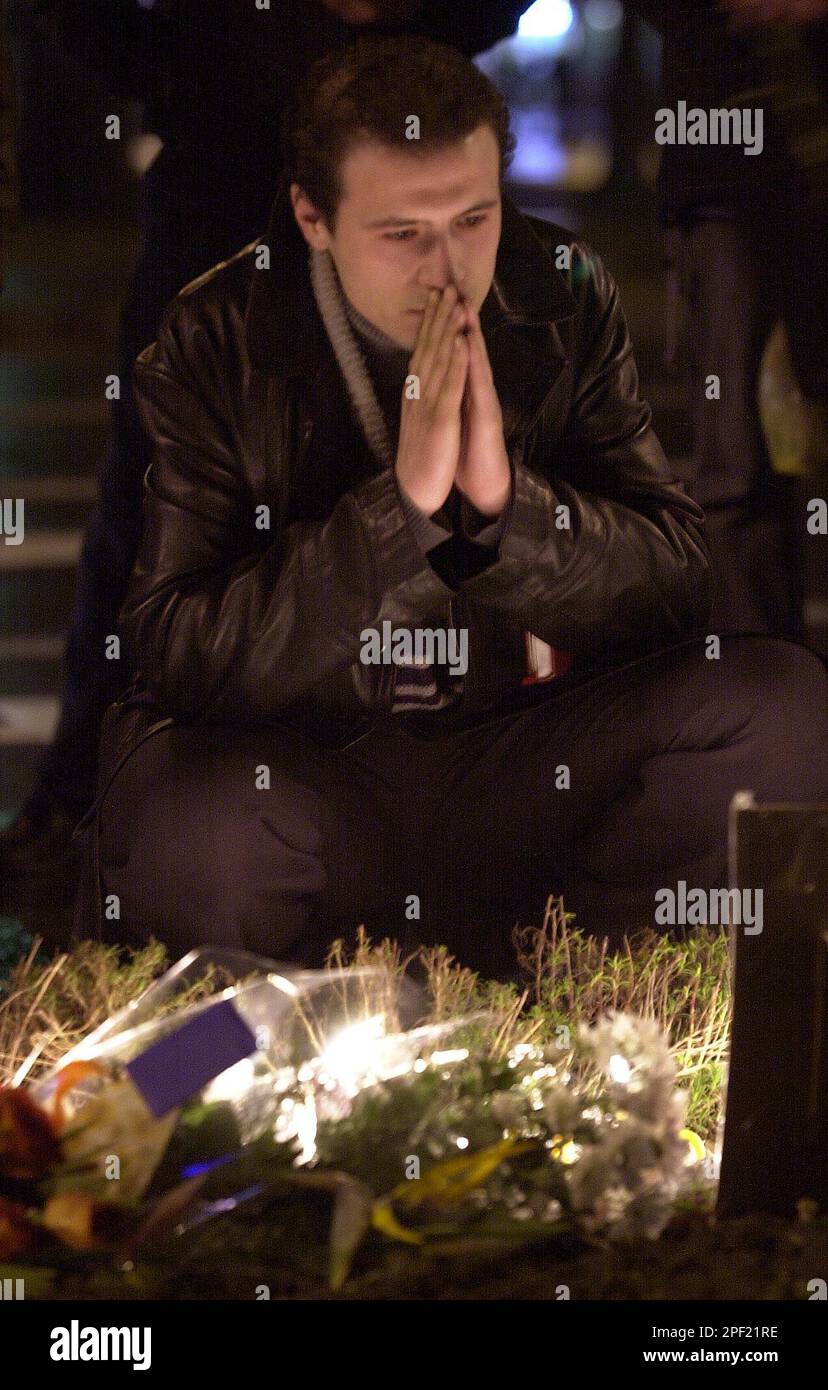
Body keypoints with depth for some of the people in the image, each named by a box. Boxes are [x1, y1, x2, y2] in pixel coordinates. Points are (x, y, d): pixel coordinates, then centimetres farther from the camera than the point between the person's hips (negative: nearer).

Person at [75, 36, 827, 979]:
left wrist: (507, 498, -22)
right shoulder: (208, 349, -9)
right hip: (311, 774, -3)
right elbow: (181, 653, -18)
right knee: (186, 825, -37)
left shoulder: (565, 303, 1)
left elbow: (678, 582, -3)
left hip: (528, 752, 4)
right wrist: (401, 503, -26)